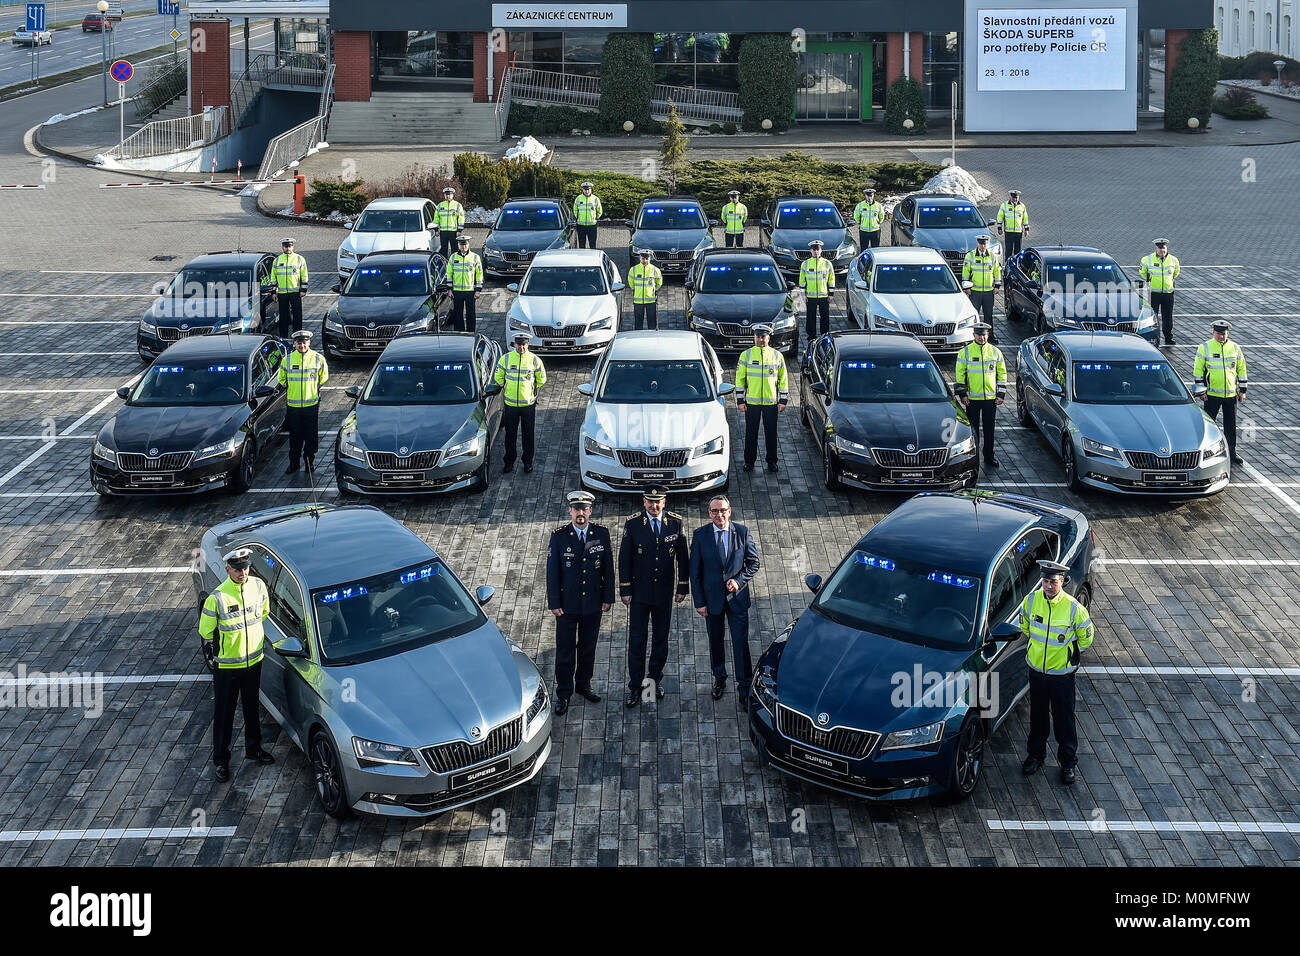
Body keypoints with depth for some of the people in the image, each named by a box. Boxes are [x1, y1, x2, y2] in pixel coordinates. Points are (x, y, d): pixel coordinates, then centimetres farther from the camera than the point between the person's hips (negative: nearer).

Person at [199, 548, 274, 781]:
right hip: (226, 666, -4)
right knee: (224, 713, 8)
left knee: (252, 707, 21)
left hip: (254, 661, 4)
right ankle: (220, 759, 22)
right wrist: (213, 658, -2)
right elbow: (205, 631, -8)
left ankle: (253, 748, 39)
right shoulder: (217, 598, -21)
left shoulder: (258, 586, -7)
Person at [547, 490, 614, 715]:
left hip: (593, 604, 2)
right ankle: (563, 693, 15)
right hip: (567, 604, -2)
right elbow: (552, 572, -6)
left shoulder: (602, 533, -4)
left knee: (588, 646, 15)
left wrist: (608, 597, 1)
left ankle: (583, 685, 32)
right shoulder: (559, 536, -9)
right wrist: (554, 603, -8)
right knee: (565, 649, 4)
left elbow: (608, 567, 3)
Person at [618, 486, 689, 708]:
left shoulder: (676, 523, -3)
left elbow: (683, 557, 3)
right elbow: (624, 559, -3)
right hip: (640, 592, -2)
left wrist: (683, 587, 2)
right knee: (636, 639, 0)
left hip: (665, 592, 2)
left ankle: (656, 679, 29)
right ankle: (636, 686, 8)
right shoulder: (633, 524, -7)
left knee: (661, 637, 13)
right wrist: (625, 590, -5)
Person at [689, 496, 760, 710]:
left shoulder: (742, 532, -6)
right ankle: (719, 678, 38)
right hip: (712, 598, 1)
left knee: (741, 643, -1)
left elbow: (753, 563, 2)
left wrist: (739, 580, -15)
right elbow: (695, 571, -3)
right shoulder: (700, 535, -6)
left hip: (737, 597, -1)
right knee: (715, 641, 16)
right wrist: (699, 602, -5)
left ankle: (744, 688, 9)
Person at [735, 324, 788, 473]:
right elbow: (740, 379, 4)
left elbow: (783, 379, 9)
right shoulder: (746, 355, 3)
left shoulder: (777, 356, 5)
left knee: (771, 433, 6)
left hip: (771, 402, 0)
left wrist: (783, 400, 4)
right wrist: (740, 400, -2)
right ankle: (749, 461, 16)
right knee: (751, 433, 5)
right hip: (751, 402, 0)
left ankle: (772, 461, 17)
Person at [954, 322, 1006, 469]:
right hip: (972, 398, -2)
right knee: (973, 429, 3)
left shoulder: (995, 352, 5)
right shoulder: (965, 352, -1)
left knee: (989, 429, 8)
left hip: (991, 397, 2)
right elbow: (960, 374, 1)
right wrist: (962, 393, -5)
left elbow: (1002, 373, 9)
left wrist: (1001, 394, 3)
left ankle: (989, 456, 18)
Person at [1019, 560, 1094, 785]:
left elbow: (1086, 636, -1)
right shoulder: (1031, 601, -10)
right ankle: (1036, 754, 37)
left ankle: (1068, 762, 25)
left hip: (1062, 673, -3)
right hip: (1036, 669, 3)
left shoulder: (1073, 608, -19)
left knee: (1064, 718, 8)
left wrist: (1073, 656, 7)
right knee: (1038, 716, 18)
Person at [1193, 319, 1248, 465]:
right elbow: (1198, 369, -2)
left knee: (1231, 425, 9)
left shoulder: (1235, 348, 6)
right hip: (1212, 394, -3)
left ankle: (1232, 452, 19)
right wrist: (1201, 391, -7)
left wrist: (1242, 390, 9)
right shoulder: (1204, 348, -3)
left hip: (1231, 394, 3)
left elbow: (1241, 369, 12)